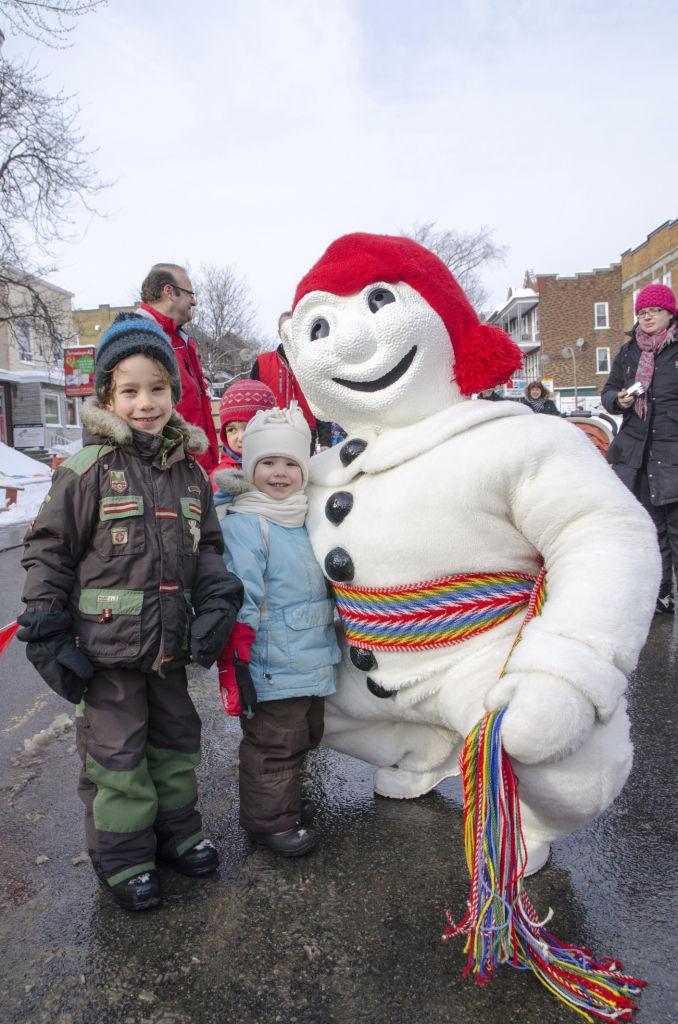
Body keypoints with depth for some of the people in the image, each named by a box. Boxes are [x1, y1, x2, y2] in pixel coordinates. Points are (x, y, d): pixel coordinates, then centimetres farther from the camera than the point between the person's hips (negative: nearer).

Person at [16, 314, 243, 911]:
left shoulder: (192, 473, 3)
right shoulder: (87, 471, -11)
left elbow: (207, 548, 11)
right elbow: (47, 551, -7)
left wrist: (218, 602, -5)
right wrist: (47, 637, -9)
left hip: (170, 645, 5)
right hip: (106, 647, -5)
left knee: (176, 740, 18)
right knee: (116, 753, 7)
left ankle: (177, 833, 40)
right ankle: (123, 859, 28)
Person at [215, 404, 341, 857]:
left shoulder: (308, 522, 9)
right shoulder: (243, 525, -17)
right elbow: (238, 604, -21)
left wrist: (338, 646, 27)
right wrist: (234, 665, -22)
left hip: (313, 663, 9)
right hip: (270, 670, -8)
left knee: (304, 737, 22)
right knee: (272, 744, 5)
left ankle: (287, 800, 43)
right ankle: (271, 819, 25)